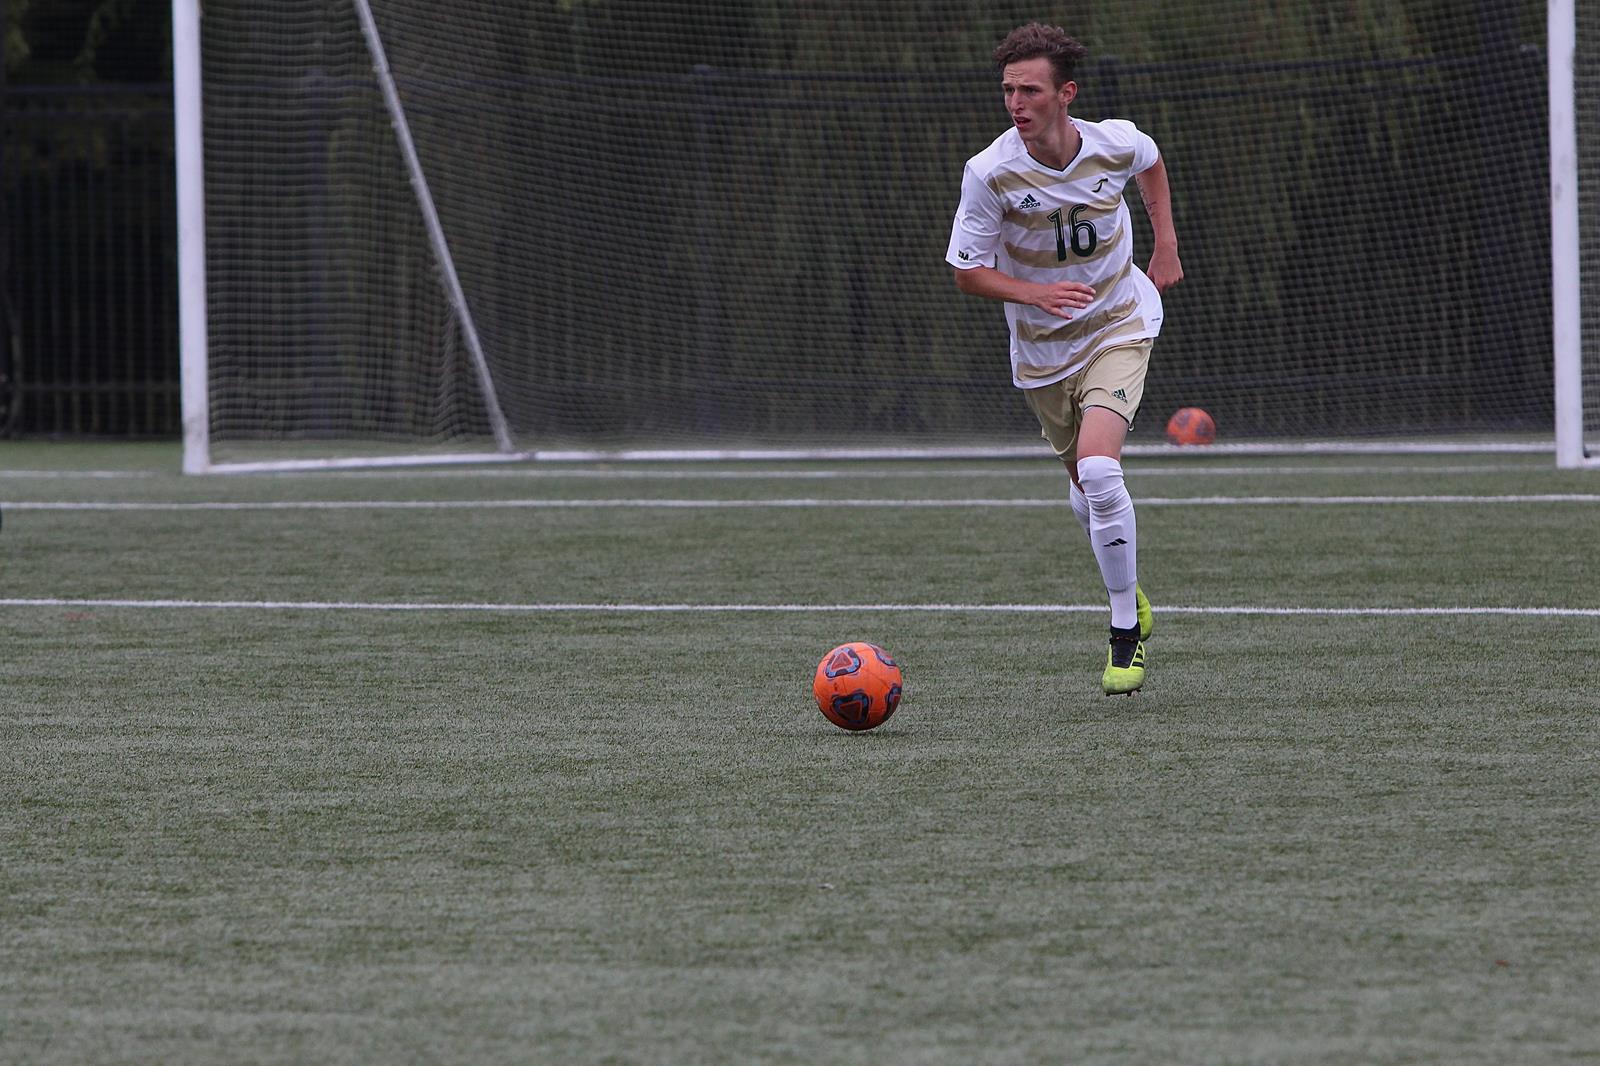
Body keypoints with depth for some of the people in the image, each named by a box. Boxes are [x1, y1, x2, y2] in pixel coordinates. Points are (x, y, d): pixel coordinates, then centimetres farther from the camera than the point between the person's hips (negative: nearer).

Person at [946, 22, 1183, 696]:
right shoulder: (989, 173, -20)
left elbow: (1151, 165, 12)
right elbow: (967, 272, -11)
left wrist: (1166, 246, 8)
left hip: (1117, 329, -2)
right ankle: (1129, 593, 45)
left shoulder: (1117, 144, -15)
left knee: (1097, 472, -23)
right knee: (1086, 492, 13)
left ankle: (1126, 634, -10)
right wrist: (1035, 294, -27)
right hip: (1041, 350, 2)